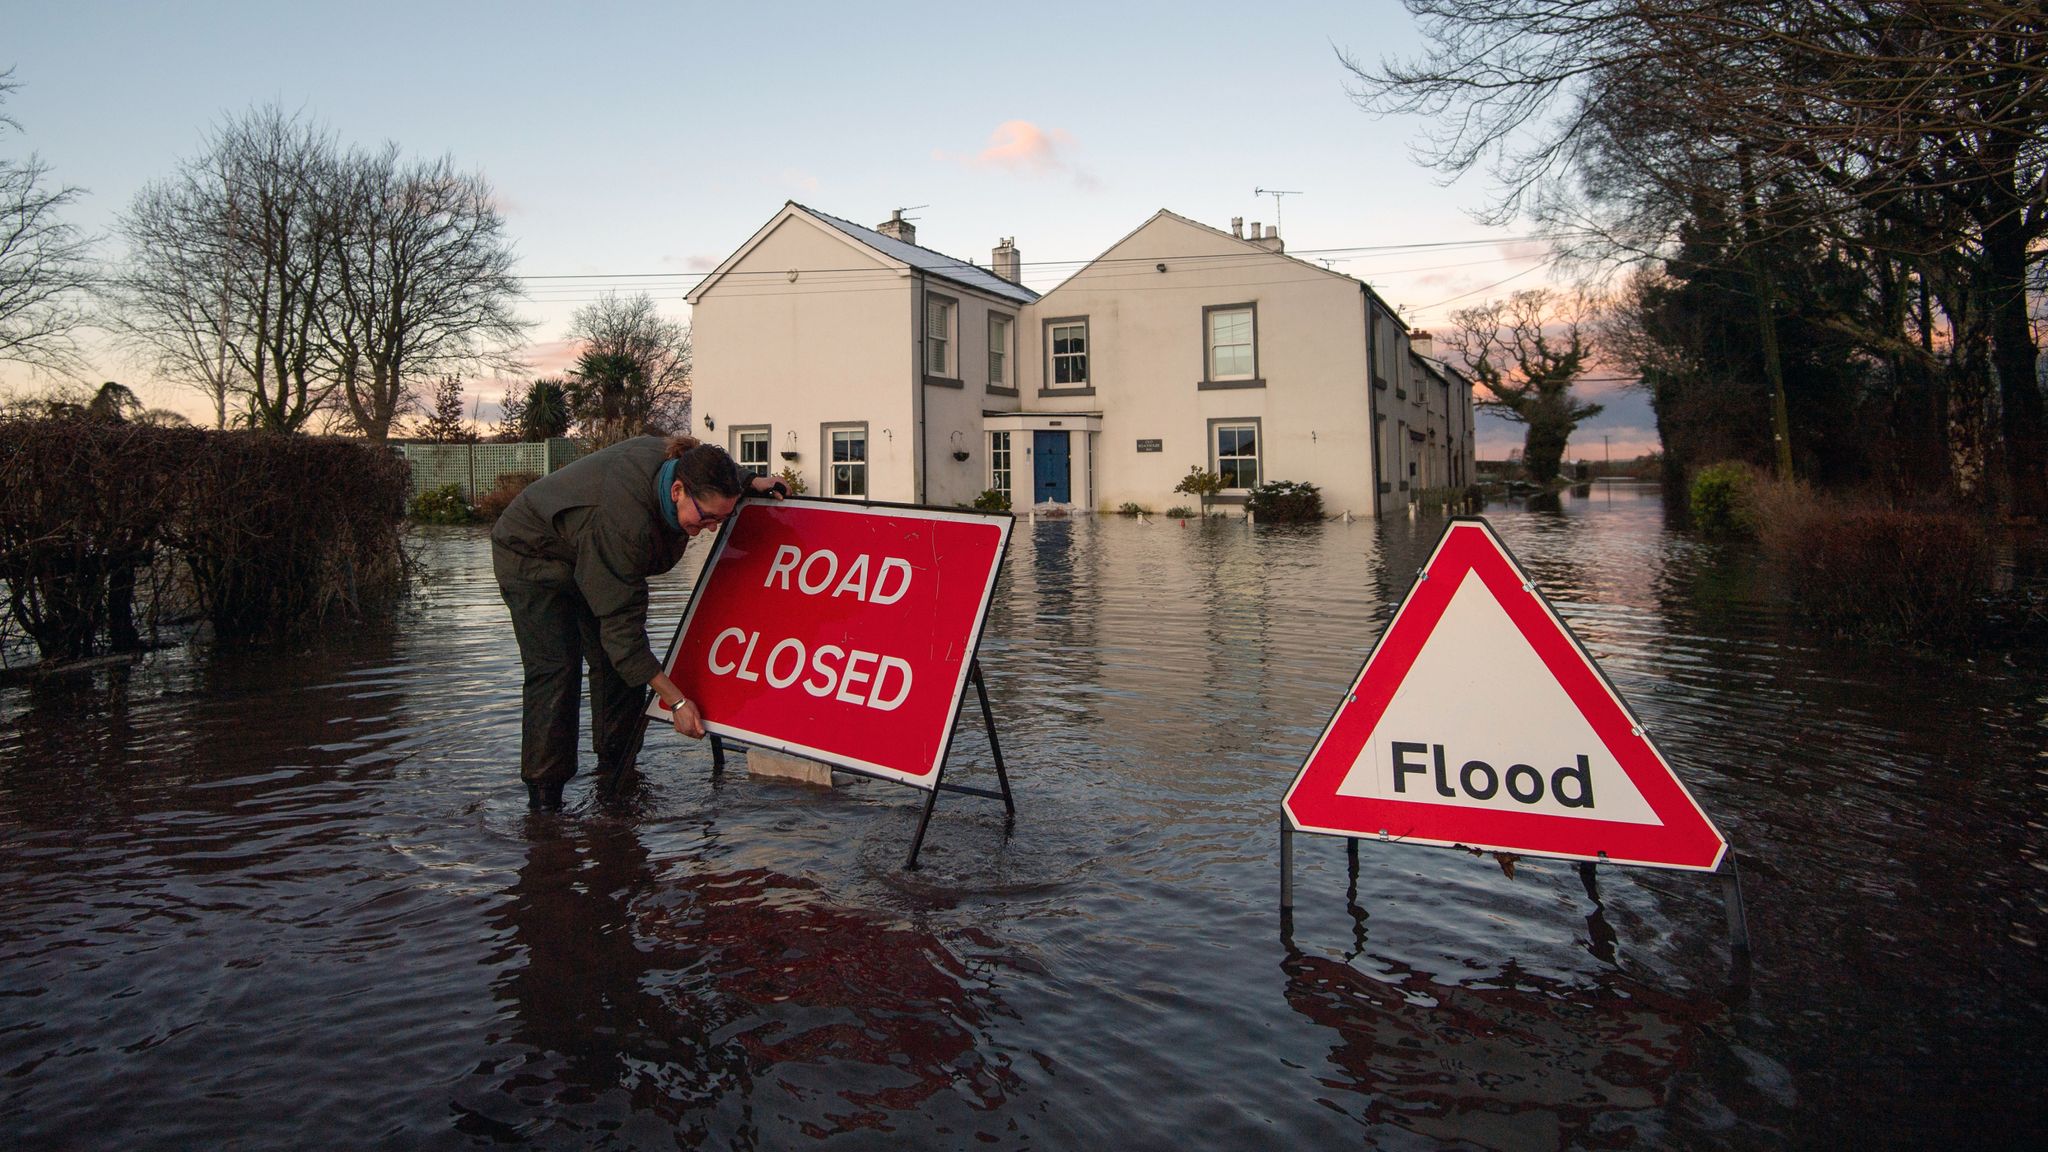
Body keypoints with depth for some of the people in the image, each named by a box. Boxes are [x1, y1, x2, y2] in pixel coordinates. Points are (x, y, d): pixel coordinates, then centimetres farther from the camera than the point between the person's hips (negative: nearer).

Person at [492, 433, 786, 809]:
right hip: (531, 556, -8)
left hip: (584, 556, 8)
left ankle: (617, 771, 10)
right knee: (556, 668, -18)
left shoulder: (677, 461, -24)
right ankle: (543, 797, -11)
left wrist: (750, 481, -12)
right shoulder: (623, 521, -45)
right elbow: (621, 624, -40)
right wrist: (676, 701, -39)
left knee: (616, 662, 0)